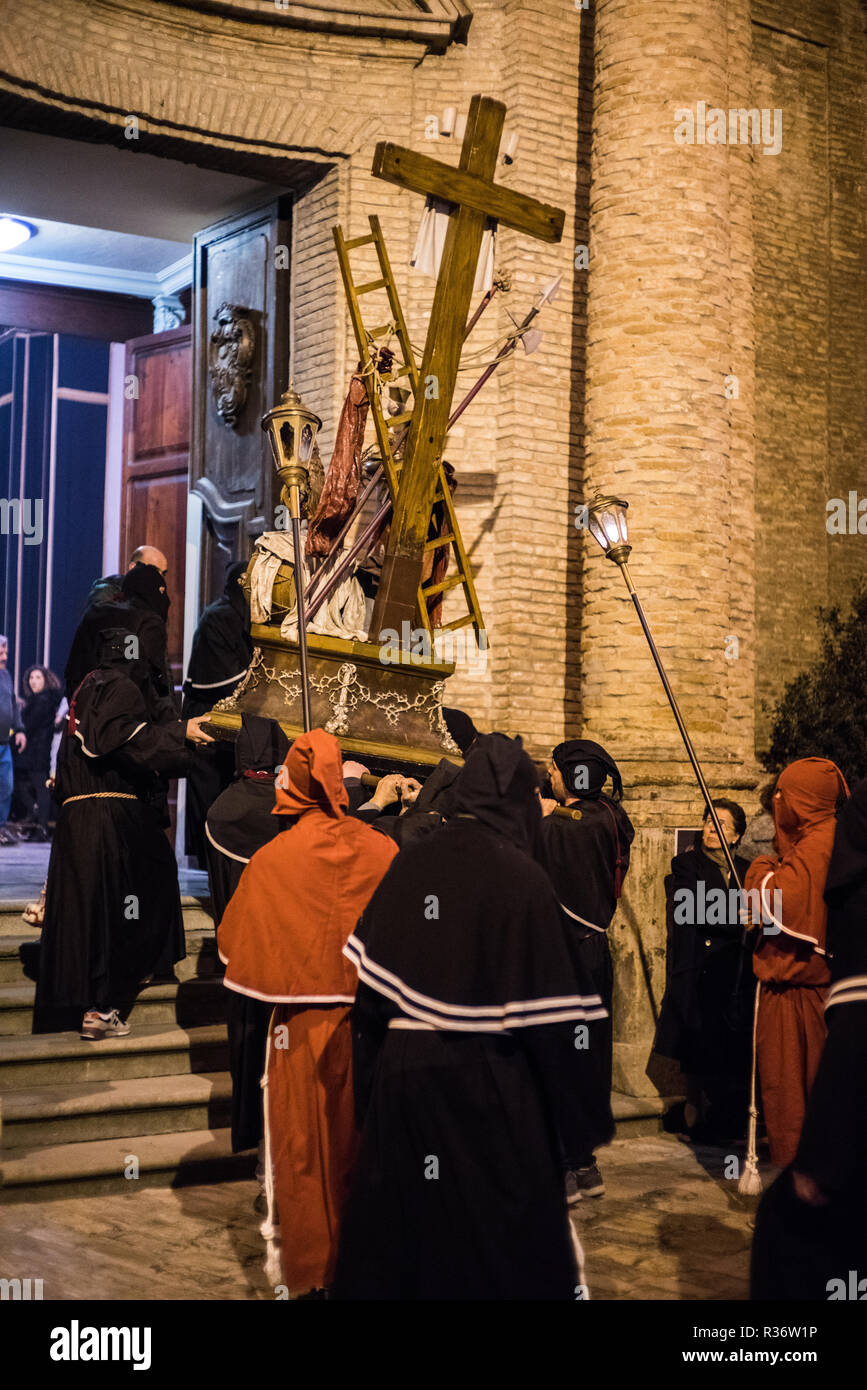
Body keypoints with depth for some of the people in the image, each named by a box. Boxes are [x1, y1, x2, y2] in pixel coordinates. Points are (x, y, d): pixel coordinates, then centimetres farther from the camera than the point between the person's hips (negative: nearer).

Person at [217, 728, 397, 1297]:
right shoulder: (381, 850, -9)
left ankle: (312, 1272, 20)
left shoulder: (272, 860, -13)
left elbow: (234, 942, -4)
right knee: (364, 1144, 15)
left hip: (303, 1024, -2)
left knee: (305, 1150, 11)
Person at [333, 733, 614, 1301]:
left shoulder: (409, 863, -1)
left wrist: (373, 1079, 14)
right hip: (487, 1087, -5)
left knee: (402, 1222, 17)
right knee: (498, 1234, 9)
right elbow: (552, 1015, -16)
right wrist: (583, 1121, -7)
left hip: (401, 1073, 5)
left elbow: (372, 978, 4)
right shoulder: (520, 877, -16)